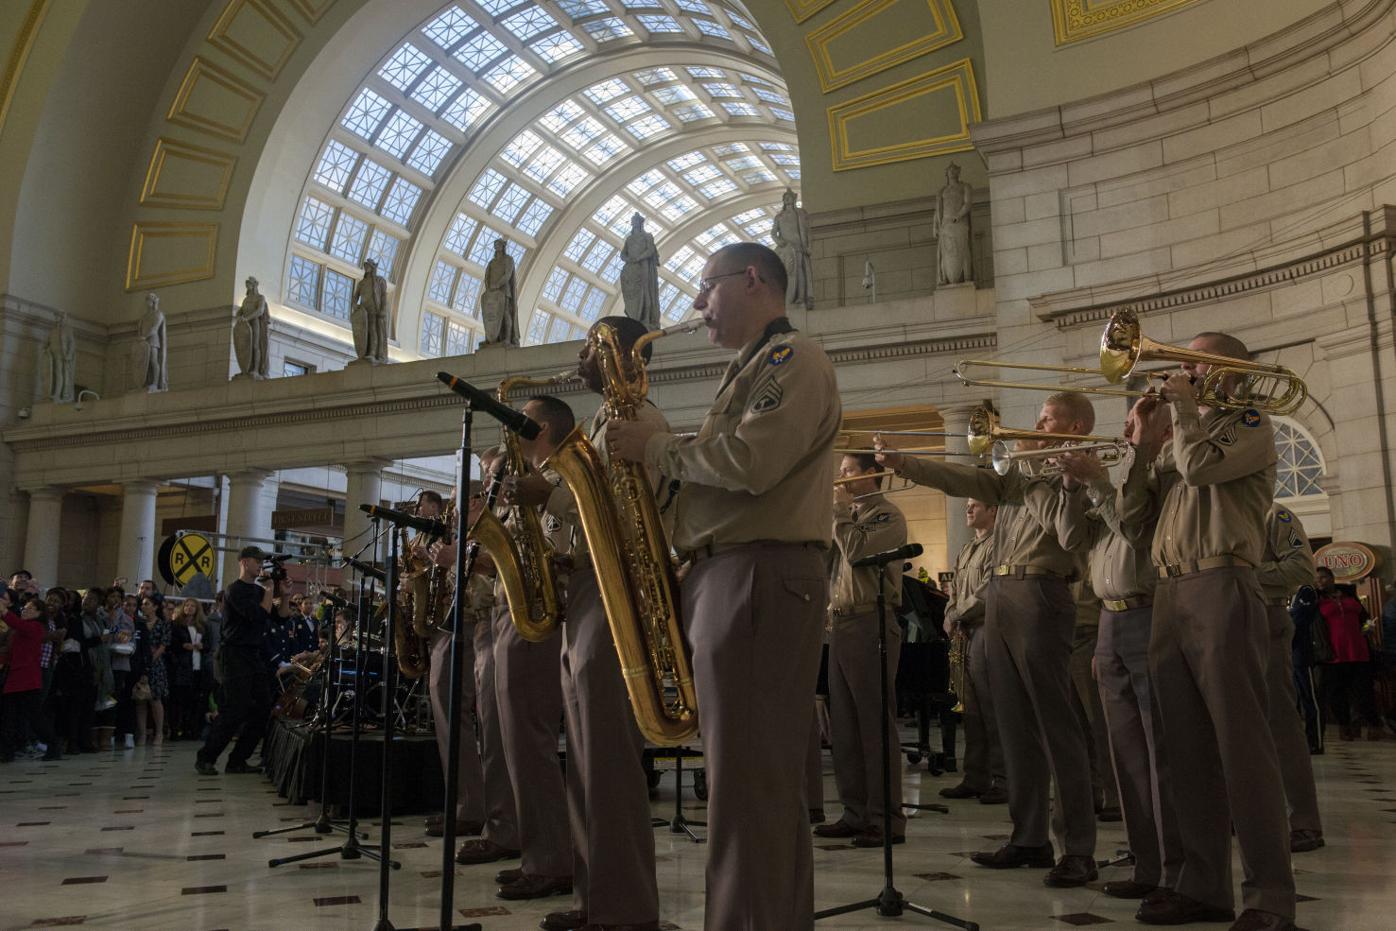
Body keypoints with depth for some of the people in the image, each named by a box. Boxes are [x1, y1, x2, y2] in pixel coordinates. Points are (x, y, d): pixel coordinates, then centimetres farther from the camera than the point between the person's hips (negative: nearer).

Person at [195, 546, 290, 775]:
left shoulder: (258, 590, 15)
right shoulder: (236, 590, -10)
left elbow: (282, 615, 14)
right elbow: (259, 616, -21)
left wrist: (283, 592, 3)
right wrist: (270, 590, -10)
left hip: (254, 656, 8)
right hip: (237, 654, -8)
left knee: (262, 709, 5)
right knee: (235, 710, -9)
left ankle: (237, 760, 11)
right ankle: (205, 758, 2)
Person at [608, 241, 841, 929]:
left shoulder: (793, 358, -4)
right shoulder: (751, 369, 27)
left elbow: (749, 462, -20)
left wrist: (655, 447, -8)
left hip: (760, 575, -10)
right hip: (724, 574, 10)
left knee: (746, 780, -10)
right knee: (764, 776, 13)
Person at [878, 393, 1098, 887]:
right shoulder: (1021, 472, 20)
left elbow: (1071, 536, -16)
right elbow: (966, 479, 13)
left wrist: (1051, 479, -7)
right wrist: (899, 462, 6)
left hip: (1039, 595, -7)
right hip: (999, 595, 8)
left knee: (1056, 724, -7)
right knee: (1016, 725, 9)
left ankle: (1080, 849, -3)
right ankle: (1029, 837, 17)